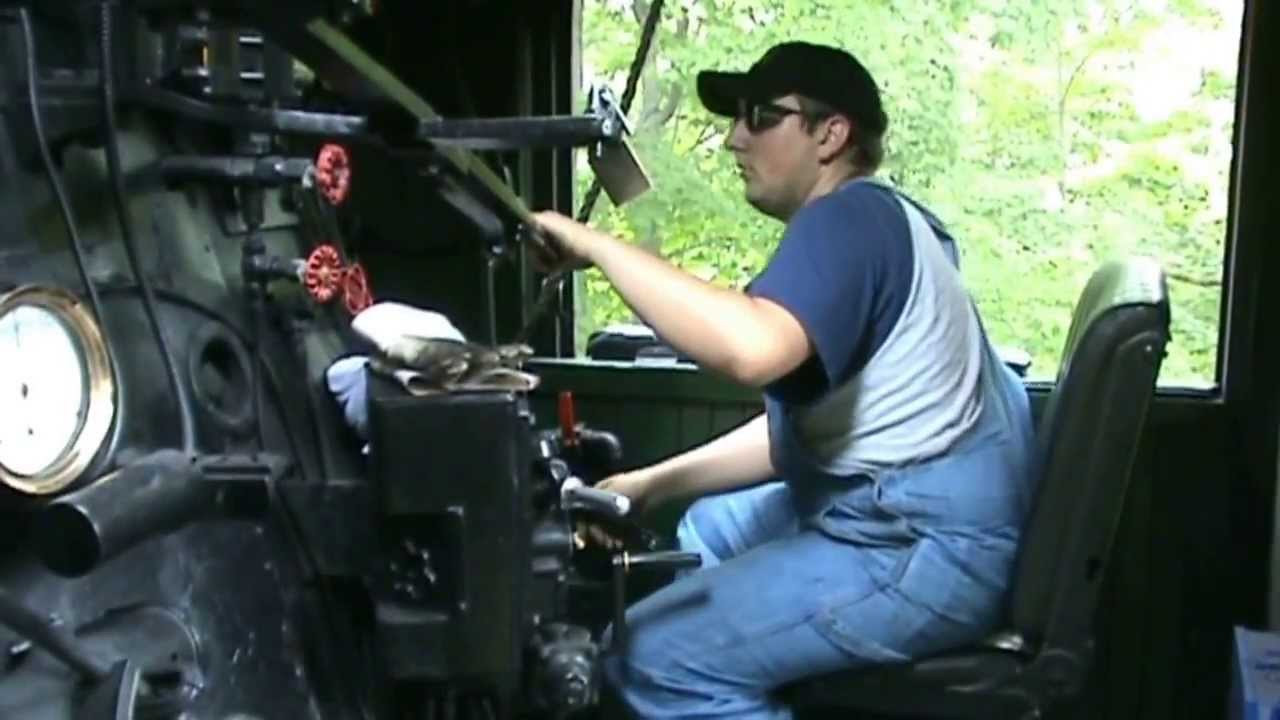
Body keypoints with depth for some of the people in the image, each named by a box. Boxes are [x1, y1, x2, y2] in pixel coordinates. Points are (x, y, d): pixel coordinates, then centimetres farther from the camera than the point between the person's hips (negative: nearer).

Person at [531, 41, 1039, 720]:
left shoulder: (851, 214, -16)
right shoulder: (867, 223, 17)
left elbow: (754, 349, -36)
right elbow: (792, 428, 17)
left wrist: (598, 246, -27)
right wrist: (656, 482, 12)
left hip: (927, 546, -11)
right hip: (903, 511, 11)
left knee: (651, 655, -14)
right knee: (709, 529, 28)